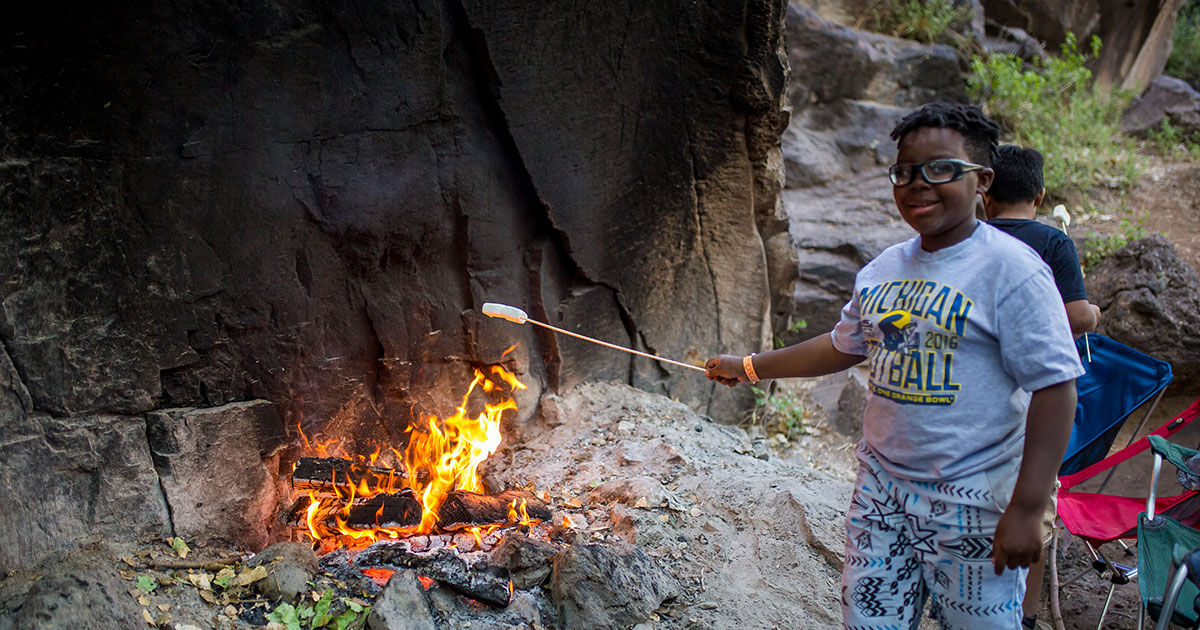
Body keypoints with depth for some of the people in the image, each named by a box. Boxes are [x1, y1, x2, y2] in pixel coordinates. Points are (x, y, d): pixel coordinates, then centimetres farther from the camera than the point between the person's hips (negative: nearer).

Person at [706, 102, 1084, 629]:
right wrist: (748, 368, 23)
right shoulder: (883, 269, 7)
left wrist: (1027, 509, -21)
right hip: (882, 488, 6)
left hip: (972, 505, -6)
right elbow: (843, 346, 21)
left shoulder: (1011, 269, -14)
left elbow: (1054, 387, -17)